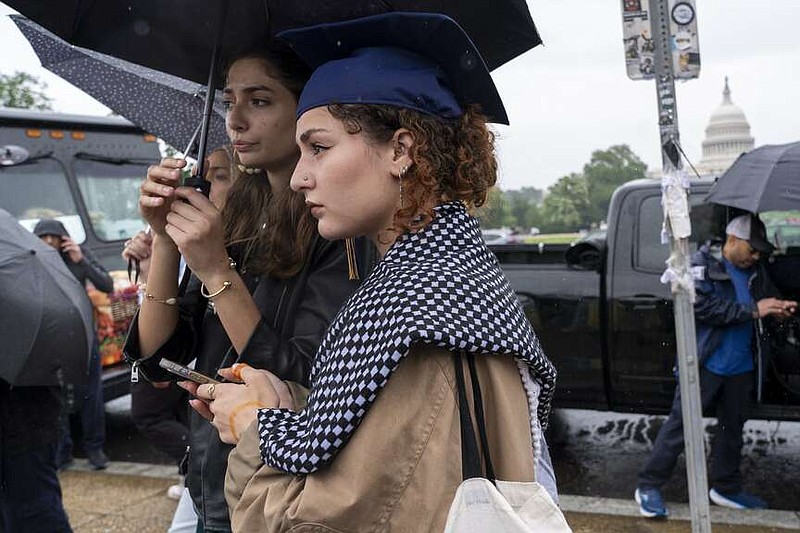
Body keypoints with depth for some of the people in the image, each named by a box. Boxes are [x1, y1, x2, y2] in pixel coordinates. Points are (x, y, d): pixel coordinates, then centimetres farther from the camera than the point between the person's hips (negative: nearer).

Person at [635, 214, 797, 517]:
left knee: (732, 427, 16)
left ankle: (726, 489, 32)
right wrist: (753, 311, -23)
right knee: (680, 424, -3)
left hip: (741, 367, 7)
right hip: (705, 364, -7)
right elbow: (703, 307, -23)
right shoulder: (703, 265, -10)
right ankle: (649, 486, 5)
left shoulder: (755, 272, 9)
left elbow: (769, 300, 23)